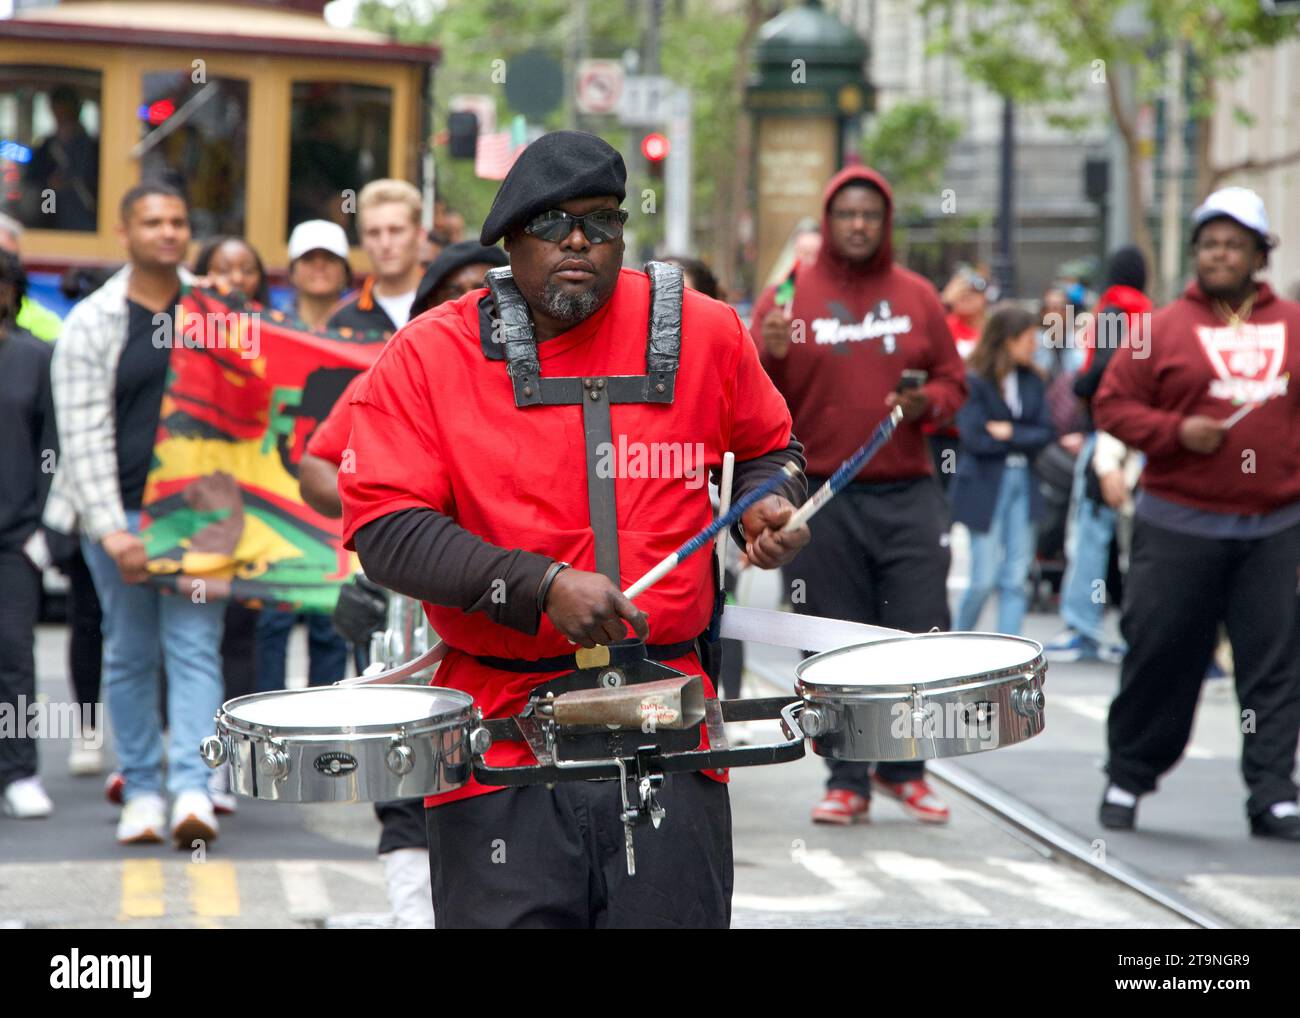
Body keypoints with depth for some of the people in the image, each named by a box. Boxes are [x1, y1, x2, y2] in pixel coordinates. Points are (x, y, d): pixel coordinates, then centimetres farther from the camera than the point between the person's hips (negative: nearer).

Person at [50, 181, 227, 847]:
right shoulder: (92, 324, 0)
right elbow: (84, 435, -5)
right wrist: (112, 529, -14)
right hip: (120, 514, -1)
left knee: (195, 647, -6)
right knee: (129, 654, 5)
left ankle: (192, 790, -14)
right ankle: (142, 789, 14)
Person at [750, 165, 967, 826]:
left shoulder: (916, 297, 11)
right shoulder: (789, 298, 4)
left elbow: (953, 381, 15)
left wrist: (926, 402, -6)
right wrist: (771, 356, -18)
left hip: (908, 496, 2)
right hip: (822, 498, -2)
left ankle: (902, 766, 16)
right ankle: (847, 779, 11)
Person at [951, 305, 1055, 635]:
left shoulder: (1032, 381, 6)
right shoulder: (975, 382, -11)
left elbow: (1046, 432, 2)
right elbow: (974, 439, -16)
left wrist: (1010, 433, -12)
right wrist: (1024, 438, -7)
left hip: (1023, 483, 5)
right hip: (985, 486, -5)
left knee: (1015, 579, 4)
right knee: (984, 580, -1)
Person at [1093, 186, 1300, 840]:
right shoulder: (1165, 328, 1)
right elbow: (1112, 405, 0)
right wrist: (1176, 431, -13)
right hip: (1180, 526, -2)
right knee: (1161, 653, 3)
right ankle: (1127, 779, 18)